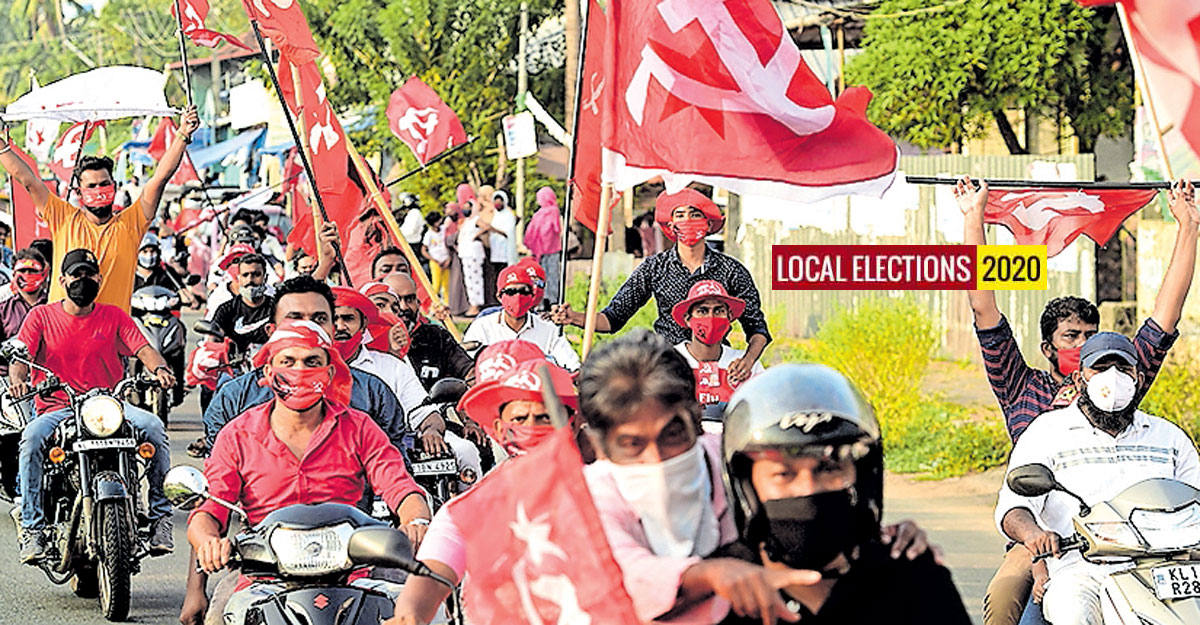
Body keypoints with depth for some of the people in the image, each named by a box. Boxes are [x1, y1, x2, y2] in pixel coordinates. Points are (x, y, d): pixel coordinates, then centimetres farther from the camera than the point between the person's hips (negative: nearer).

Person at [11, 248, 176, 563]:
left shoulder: (114, 316, 11)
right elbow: (21, 356, -3)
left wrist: (160, 369, -25)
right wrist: (18, 380, -27)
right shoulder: (41, 316, 8)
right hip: (56, 409, -1)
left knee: (153, 426, -27)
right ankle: (32, 528, -28)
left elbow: (143, 349, -1)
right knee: (31, 438, -34)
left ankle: (160, 517, -19)